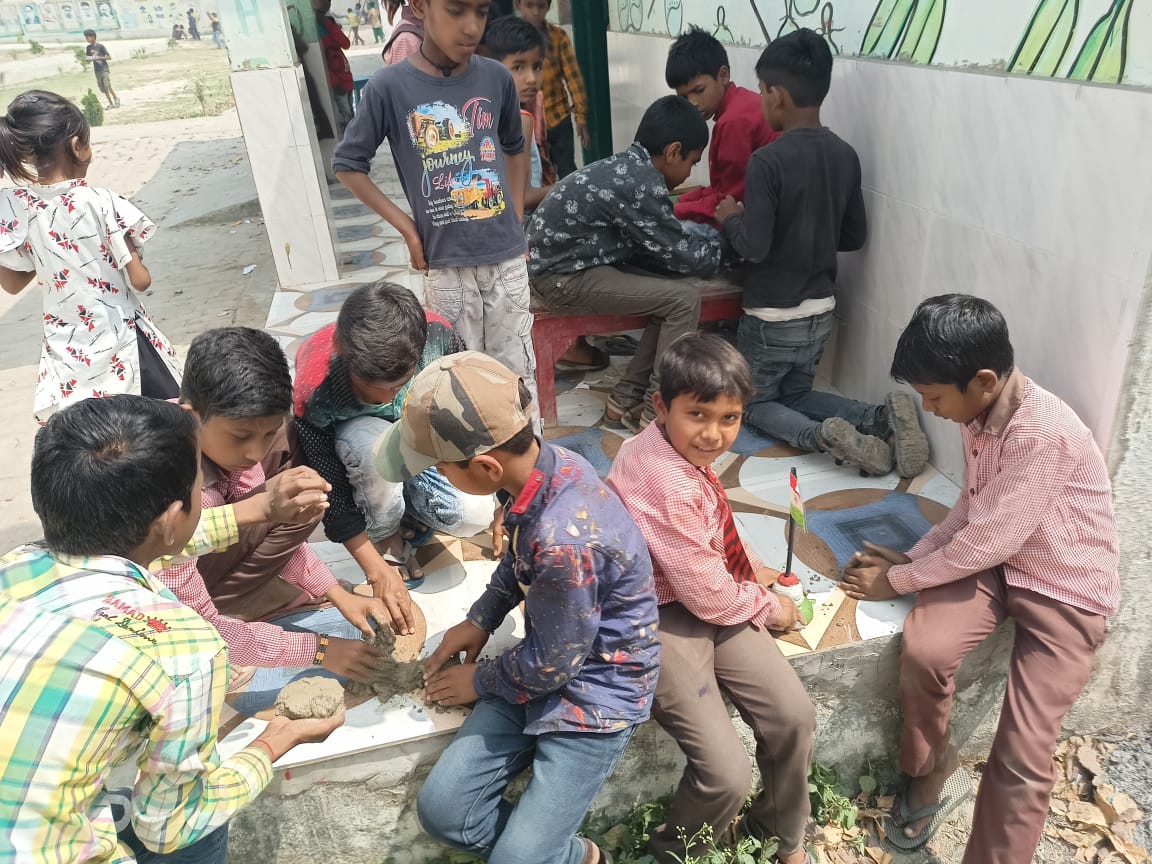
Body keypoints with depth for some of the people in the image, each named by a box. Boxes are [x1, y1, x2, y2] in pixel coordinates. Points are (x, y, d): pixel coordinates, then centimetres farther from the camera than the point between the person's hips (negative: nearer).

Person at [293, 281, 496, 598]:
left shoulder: (437, 335, -31)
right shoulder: (314, 390, -37)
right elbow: (332, 493, -27)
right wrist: (379, 572, -27)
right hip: (353, 441, -2)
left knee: (475, 514, -25)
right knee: (374, 442, -40)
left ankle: (406, 514, 8)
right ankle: (386, 538, -10)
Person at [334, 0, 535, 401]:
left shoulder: (497, 77, -1)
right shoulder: (389, 86, -9)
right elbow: (347, 164, 1)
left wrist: (515, 220, 9)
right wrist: (406, 227, -5)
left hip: (506, 256, 2)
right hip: (445, 263, -2)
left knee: (517, 371, 11)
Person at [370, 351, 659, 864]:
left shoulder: (564, 540, -36)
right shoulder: (543, 460, -12)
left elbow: (551, 665, -19)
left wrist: (480, 681, -3)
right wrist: (480, 620, 8)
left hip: (596, 691, -7)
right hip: (548, 659, 7)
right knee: (441, 809, -1)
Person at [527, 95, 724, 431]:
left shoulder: (626, 167, 9)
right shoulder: (643, 183, -20)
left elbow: (660, 248, 14)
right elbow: (684, 256, -12)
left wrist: (711, 242, 8)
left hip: (570, 262, 10)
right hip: (562, 277, -10)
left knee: (670, 295, 6)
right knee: (684, 300, -10)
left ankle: (626, 400, 11)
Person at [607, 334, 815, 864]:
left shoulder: (673, 450, 0)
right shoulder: (670, 484, -29)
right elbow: (708, 595, -20)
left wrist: (751, 568, 10)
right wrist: (770, 607, -2)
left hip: (710, 599, 9)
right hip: (663, 621, -9)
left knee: (794, 716, 3)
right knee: (727, 774, -13)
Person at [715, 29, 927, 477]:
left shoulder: (768, 161, -20)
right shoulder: (845, 156, 0)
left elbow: (754, 247, -22)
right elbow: (855, 236, 7)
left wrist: (731, 218, -3)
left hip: (772, 318, -6)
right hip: (822, 312, 6)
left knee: (754, 402, 16)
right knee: (795, 394, 25)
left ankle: (825, 436, -13)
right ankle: (882, 417, 0)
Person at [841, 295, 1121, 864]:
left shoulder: (1043, 434, -30)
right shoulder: (979, 414, -3)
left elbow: (988, 541, -25)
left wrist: (899, 580, -14)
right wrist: (910, 556, -1)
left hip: (1066, 588, -6)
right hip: (995, 561, 6)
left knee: (1021, 755, -12)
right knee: (922, 651, -19)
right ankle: (933, 771, 9)